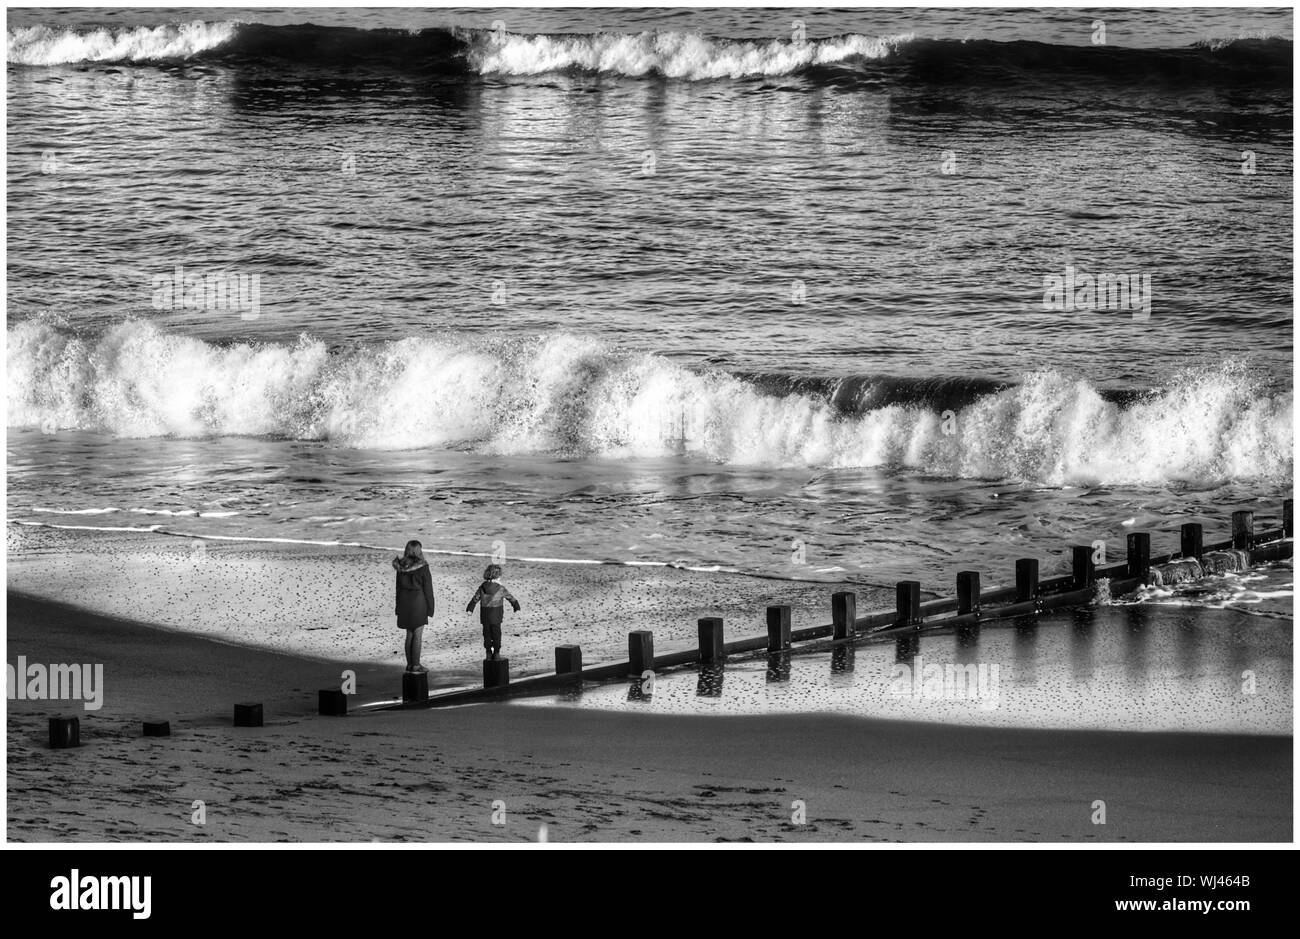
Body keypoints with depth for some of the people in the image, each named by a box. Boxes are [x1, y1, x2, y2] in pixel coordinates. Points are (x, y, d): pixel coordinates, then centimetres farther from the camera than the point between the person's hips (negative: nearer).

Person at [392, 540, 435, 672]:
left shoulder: (401, 567, 2)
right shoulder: (422, 568, -14)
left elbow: (399, 588, 8)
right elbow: (428, 589, -10)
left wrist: (399, 607, 15)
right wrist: (430, 608, -3)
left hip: (404, 602, 5)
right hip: (419, 602, -5)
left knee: (409, 634, 13)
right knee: (418, 634, 0)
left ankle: (409, 664, 15)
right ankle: (415, 664, 0)